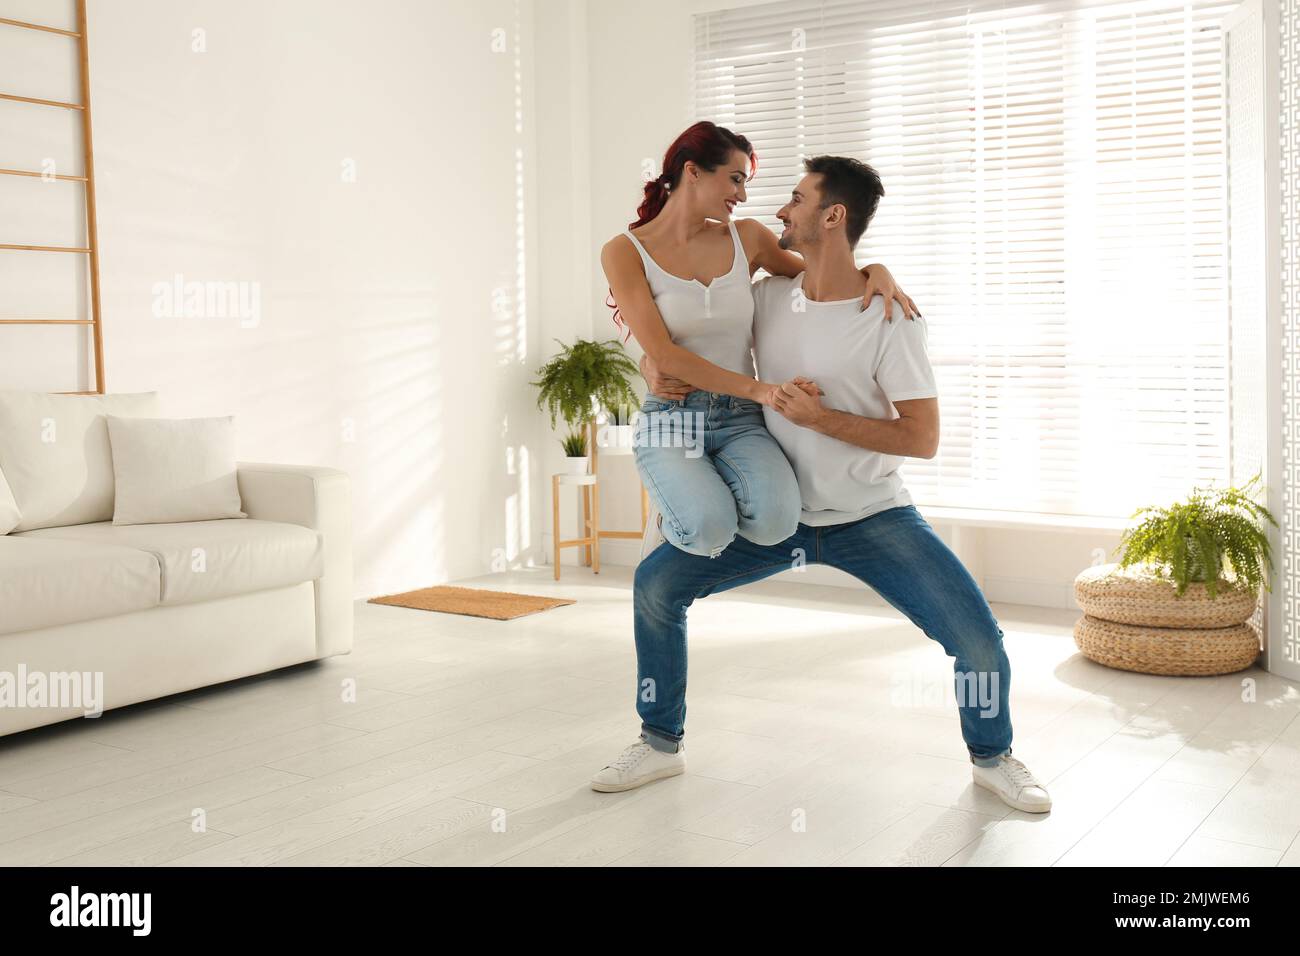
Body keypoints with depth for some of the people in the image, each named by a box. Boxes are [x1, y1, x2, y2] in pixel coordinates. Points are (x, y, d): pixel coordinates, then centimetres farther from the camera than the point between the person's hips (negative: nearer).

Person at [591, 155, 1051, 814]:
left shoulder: (889, 318, -15)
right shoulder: (769, 297, -1)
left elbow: (922, 438, -17)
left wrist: (820, 417, -26)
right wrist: (653, 363, -8)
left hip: (871, 516, -3)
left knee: (977, 635, -17)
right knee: (655, 582, -11)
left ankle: (992, 758, 16)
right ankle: (661, 745, 8)